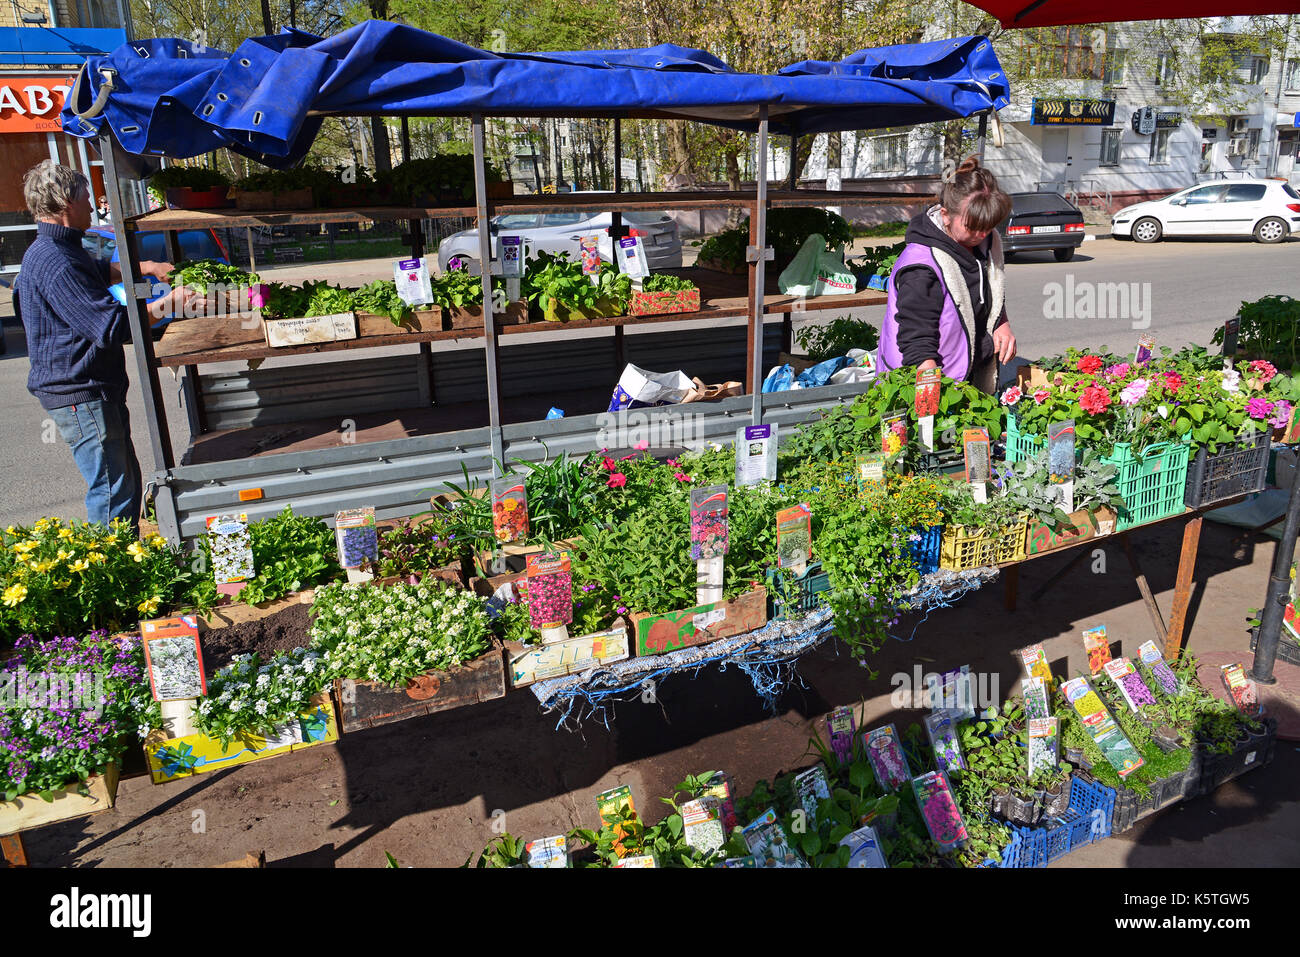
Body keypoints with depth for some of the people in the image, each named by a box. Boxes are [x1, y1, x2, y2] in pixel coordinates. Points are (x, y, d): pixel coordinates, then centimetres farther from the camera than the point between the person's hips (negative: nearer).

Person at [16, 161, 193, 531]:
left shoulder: (54, 251, 14)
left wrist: (146, 267, 24)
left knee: (125, 478, 18)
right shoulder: (56, 263, -22)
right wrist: (168, 303, -19)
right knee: (113, 489, -5)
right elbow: (112, 327, -27)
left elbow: (100, 272, 36)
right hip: (79, 393, -11)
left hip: (96, 388, 11)